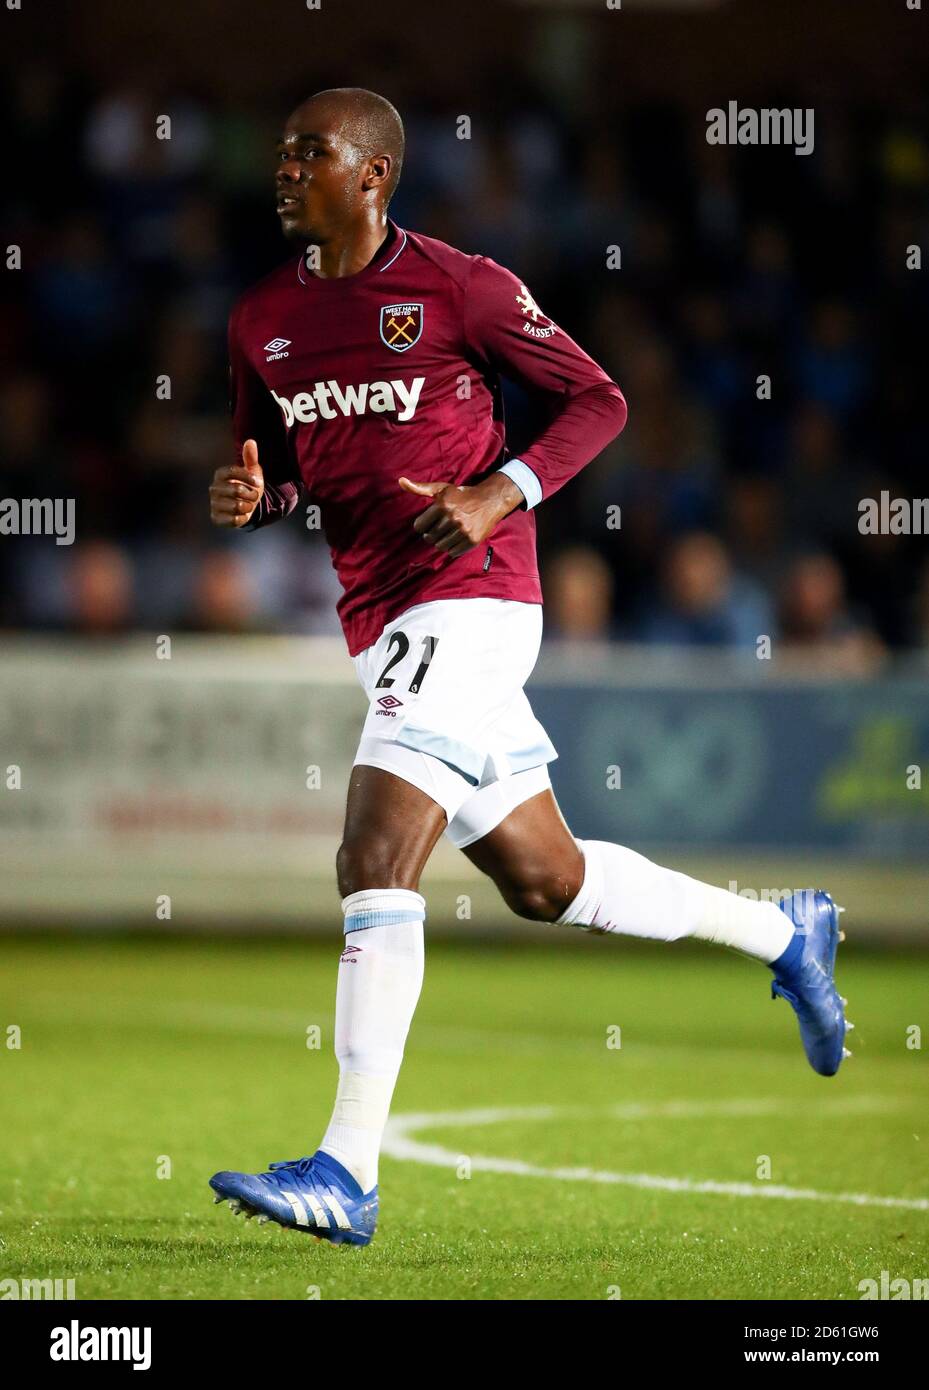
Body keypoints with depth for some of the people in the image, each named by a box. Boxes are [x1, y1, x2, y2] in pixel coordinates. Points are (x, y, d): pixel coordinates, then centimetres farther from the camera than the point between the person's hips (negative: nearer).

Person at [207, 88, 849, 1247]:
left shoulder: (457, 285, -6)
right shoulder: (262, 321, 11)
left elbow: (597, 399, 0)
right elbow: (271, 466, 23)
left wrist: (498, 495, -15)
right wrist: (245, 496, -2)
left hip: (466, 604, -8)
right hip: (381, 623, 8)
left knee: (373, 865, -19)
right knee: (544, 881, 16)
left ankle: (348, 1176, -21)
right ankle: (783, 934, 37)